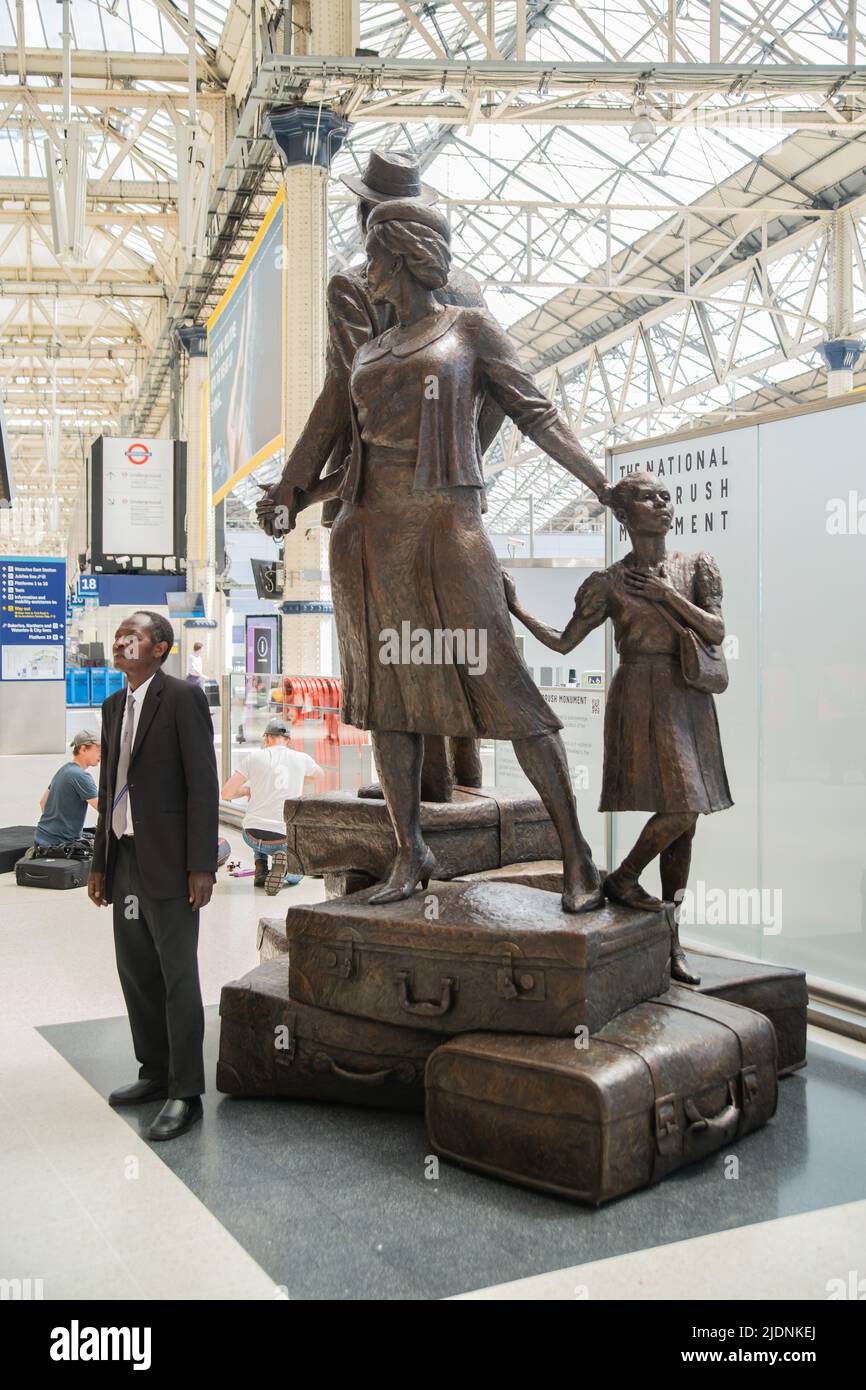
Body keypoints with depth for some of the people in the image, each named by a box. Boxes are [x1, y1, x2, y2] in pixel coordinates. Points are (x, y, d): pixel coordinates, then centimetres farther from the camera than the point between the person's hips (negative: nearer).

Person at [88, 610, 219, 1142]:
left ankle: (185, 1094, 6)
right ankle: (155, 1073, 28)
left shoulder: (183, 698, -9)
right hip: (124, 859, 8)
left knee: (177, 976, -2)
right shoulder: (114, 705, 15)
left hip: (168, 861, -8)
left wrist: (202, 865, -17)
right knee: (136, 972, 14)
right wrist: (100, 863, 16)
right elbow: (110, 788, 17)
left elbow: (203, 783, -13)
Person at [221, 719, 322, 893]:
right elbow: (319, 774, 31)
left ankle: (261, 869, 18)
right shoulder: (302, 759, 6)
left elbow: (226, 794, -2)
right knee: (296, 876, 27)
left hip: (253, 835, 1)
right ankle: (283, 859, -8)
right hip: (286, 838, -1)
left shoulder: (253, 756, -1)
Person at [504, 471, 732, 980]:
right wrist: (516, 609, -4)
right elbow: (563, 641, 4)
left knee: (686, 816, 5)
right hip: (642, 699, -4)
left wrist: (670, 595, -8)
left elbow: (717, 631, 0)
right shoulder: (608, 584, 1)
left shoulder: (697, 568, 9)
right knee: (681, 808, -17)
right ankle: (624, 878, 9)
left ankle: (673, 940, 13)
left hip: (689, 699, 4)